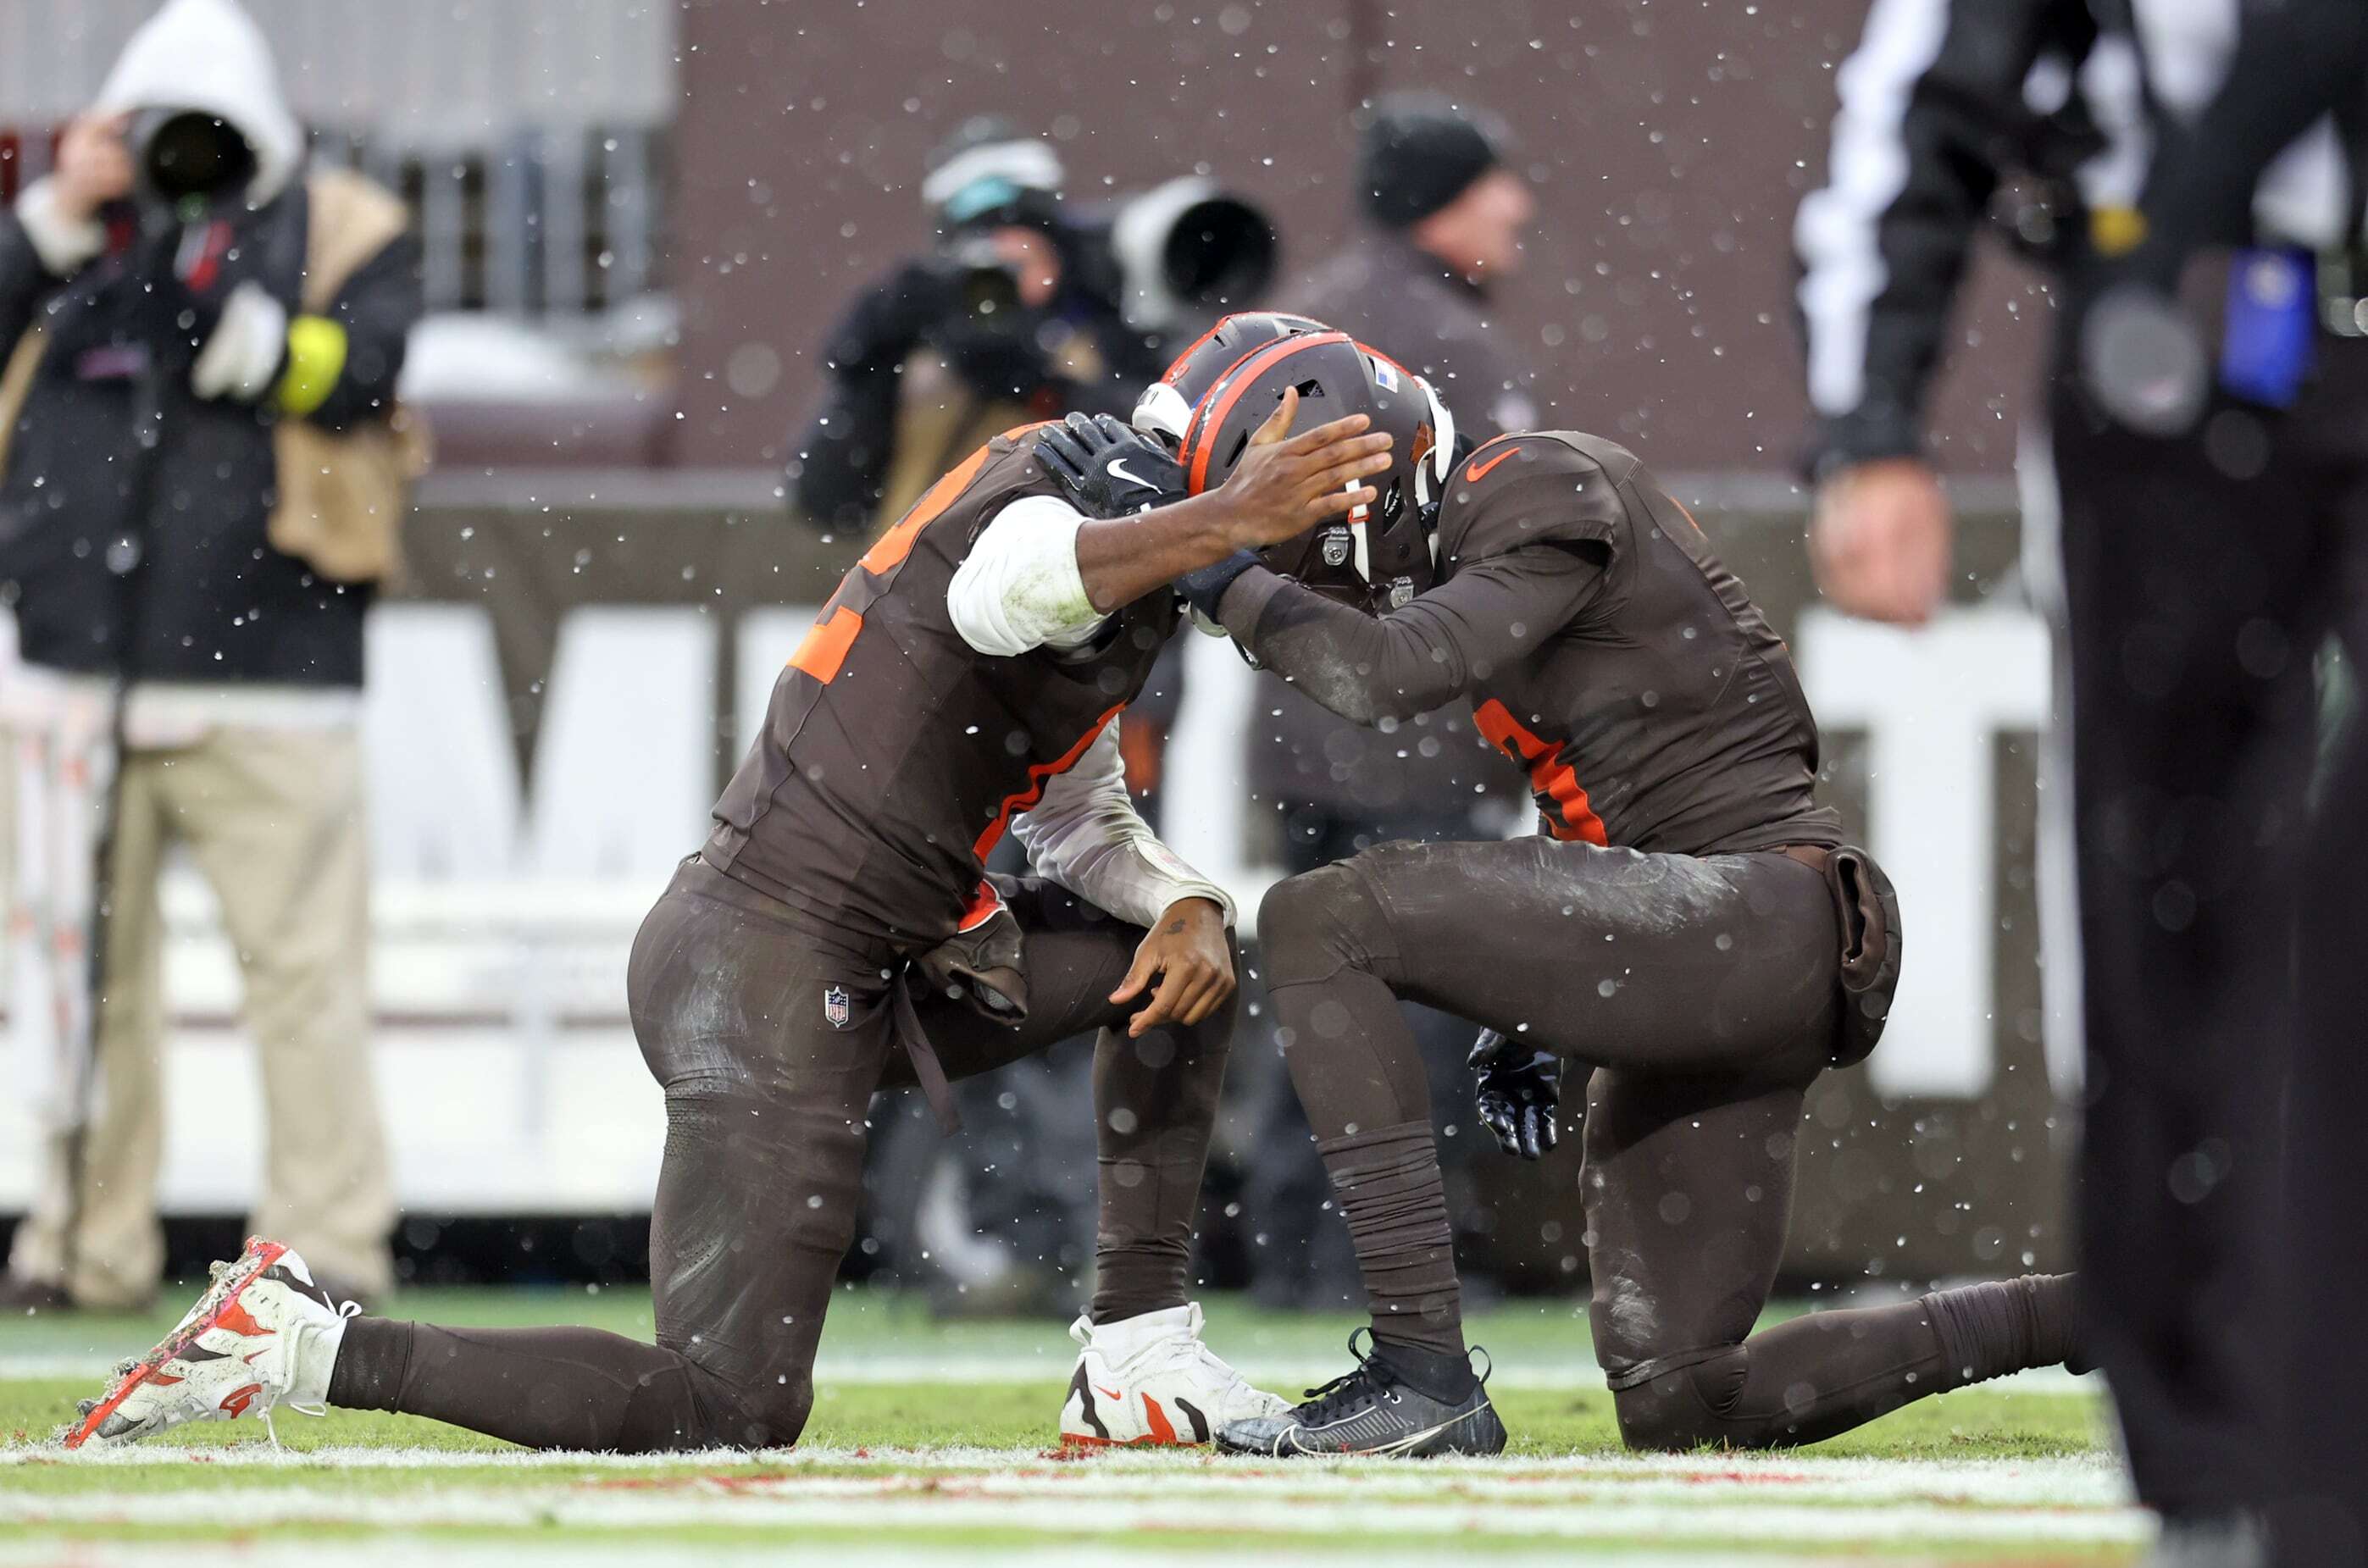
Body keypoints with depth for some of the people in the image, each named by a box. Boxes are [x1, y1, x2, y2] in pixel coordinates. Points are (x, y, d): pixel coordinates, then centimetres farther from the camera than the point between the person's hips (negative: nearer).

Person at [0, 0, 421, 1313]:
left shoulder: (344, 237, 5)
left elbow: (356, 372, -12)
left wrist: (236, 313, -27)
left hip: (263, 685, -4)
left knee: (302, 960, -7)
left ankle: (326, 1243, -4)